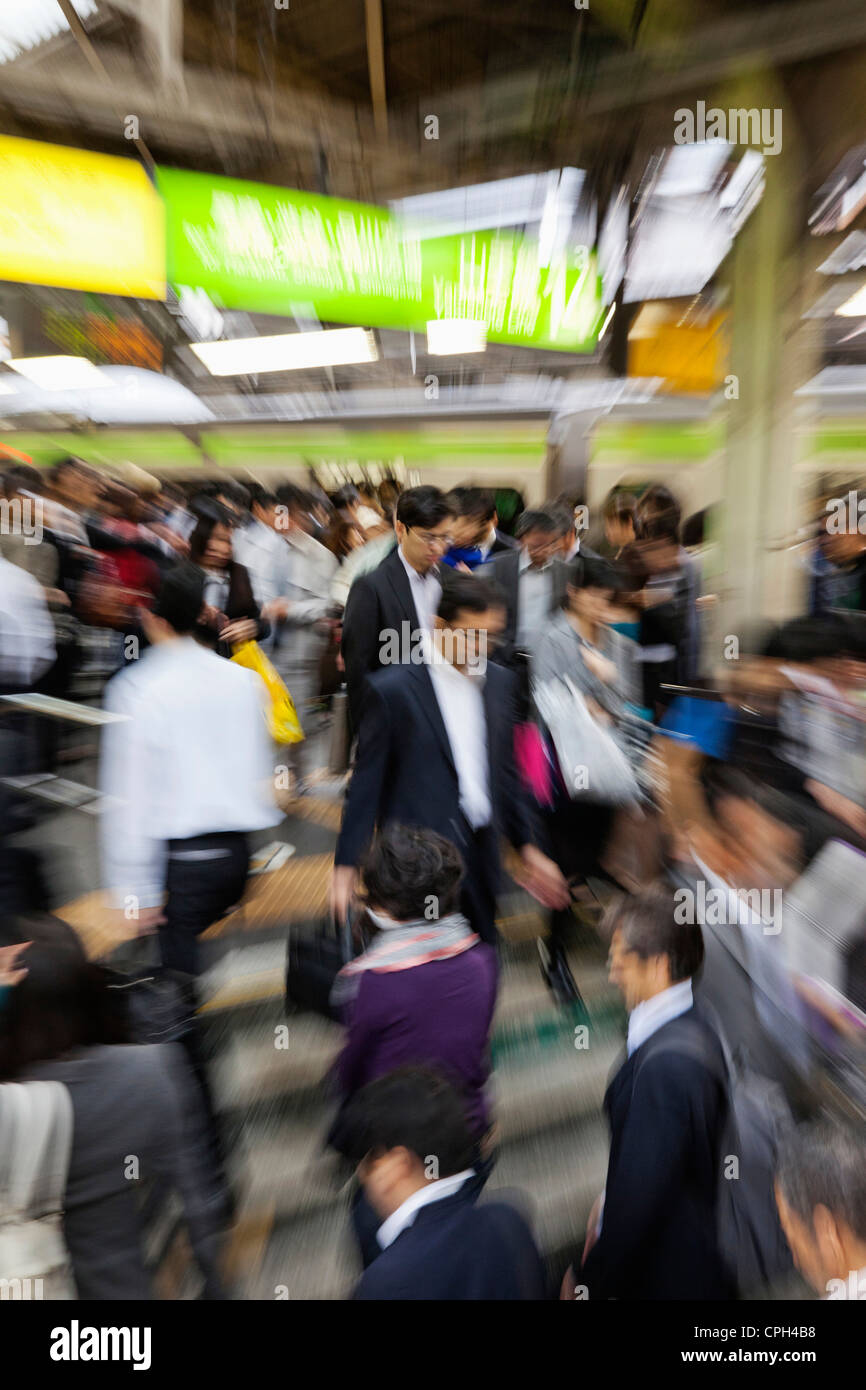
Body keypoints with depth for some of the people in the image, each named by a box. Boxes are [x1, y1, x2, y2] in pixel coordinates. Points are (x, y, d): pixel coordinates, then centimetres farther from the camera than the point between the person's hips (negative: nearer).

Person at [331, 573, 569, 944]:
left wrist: (527, 847, 15)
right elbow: (366, 784, -7)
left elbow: (505, 771, 13)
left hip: (481, 854, 5)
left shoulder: (499, 681, 6)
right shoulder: (392, 689, -11)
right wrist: (346, 866, -5)